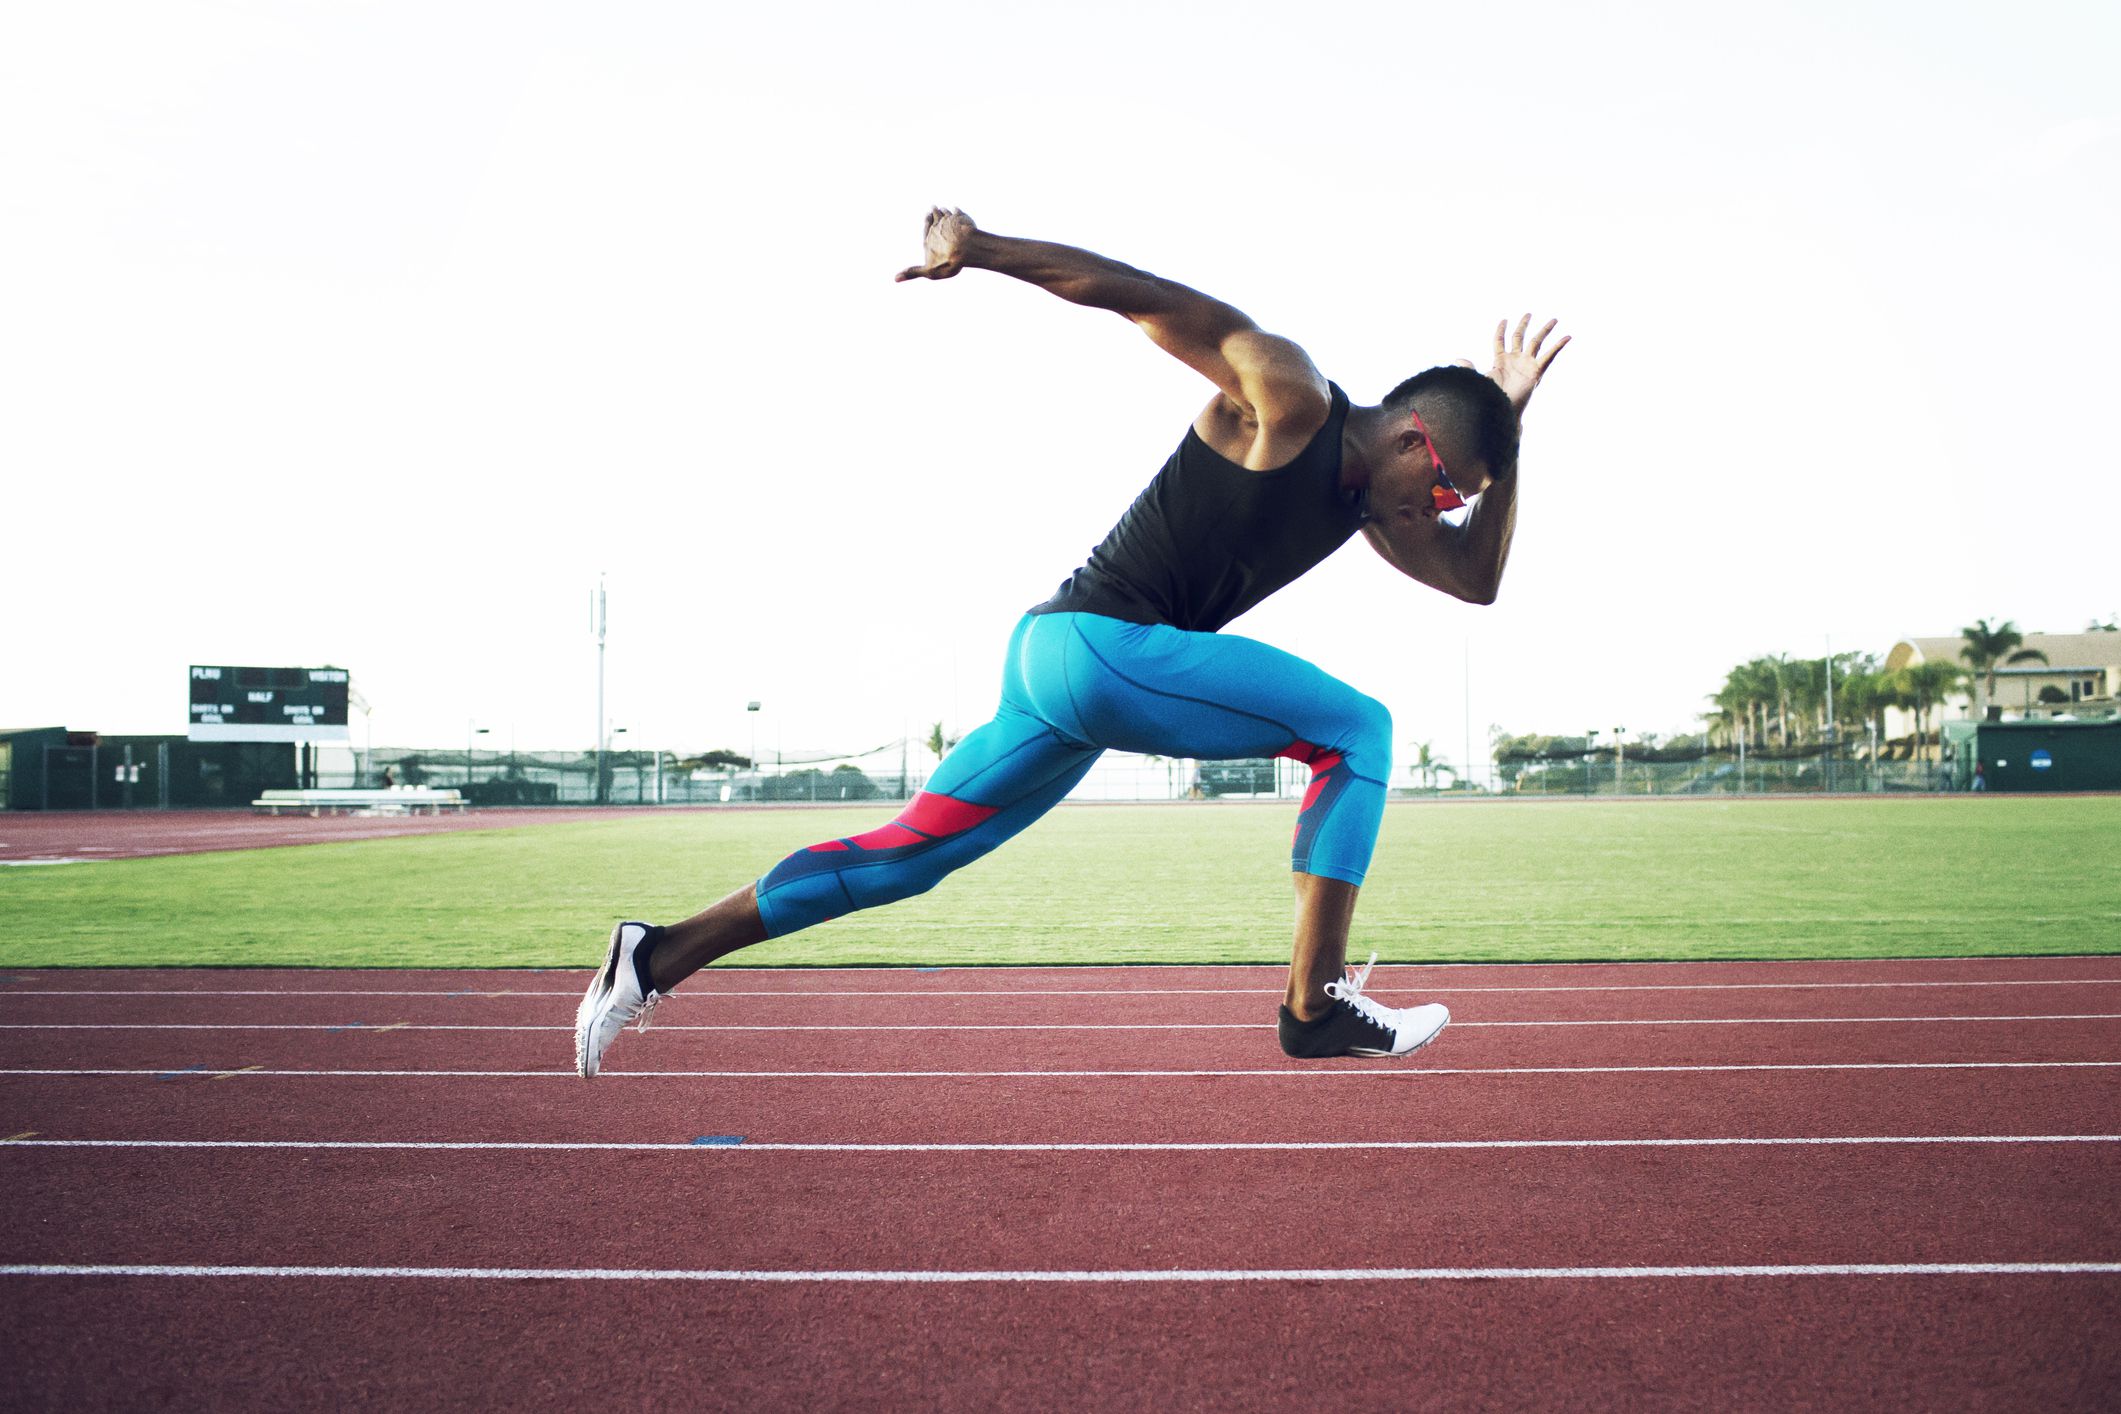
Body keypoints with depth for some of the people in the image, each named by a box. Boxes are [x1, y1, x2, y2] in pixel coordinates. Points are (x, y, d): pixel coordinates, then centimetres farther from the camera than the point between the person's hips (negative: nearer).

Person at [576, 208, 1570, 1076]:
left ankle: (662, 953, 12)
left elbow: (1474, 578, 22)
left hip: (1055, 653, 9)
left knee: (907, 854, 9)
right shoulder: (1286, 395, -8)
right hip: (1101, 642, -9)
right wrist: (976, 251, -10)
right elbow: (1136, 293, -9)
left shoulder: (1366, 502, 18)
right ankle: (1317, 1005, -7)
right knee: (1355, 729, -5)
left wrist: (1506, 430, 16)